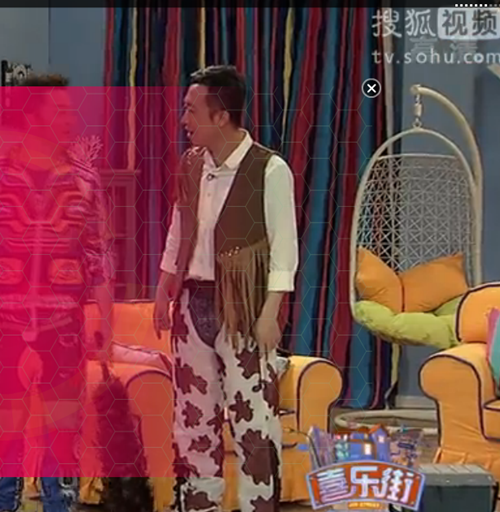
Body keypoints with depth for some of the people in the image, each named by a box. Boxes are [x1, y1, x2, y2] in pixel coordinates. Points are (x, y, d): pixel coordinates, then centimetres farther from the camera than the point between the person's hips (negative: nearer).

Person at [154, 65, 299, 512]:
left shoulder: (270, 170, -12)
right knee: (194, 415, 13)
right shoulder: (190, 164, 7)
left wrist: (270, 314, -16)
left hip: (241, 307, -6)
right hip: (193, 303, 6)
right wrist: (163, 297, 13)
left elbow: (284, 250, -11)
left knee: (251, 417, -3)